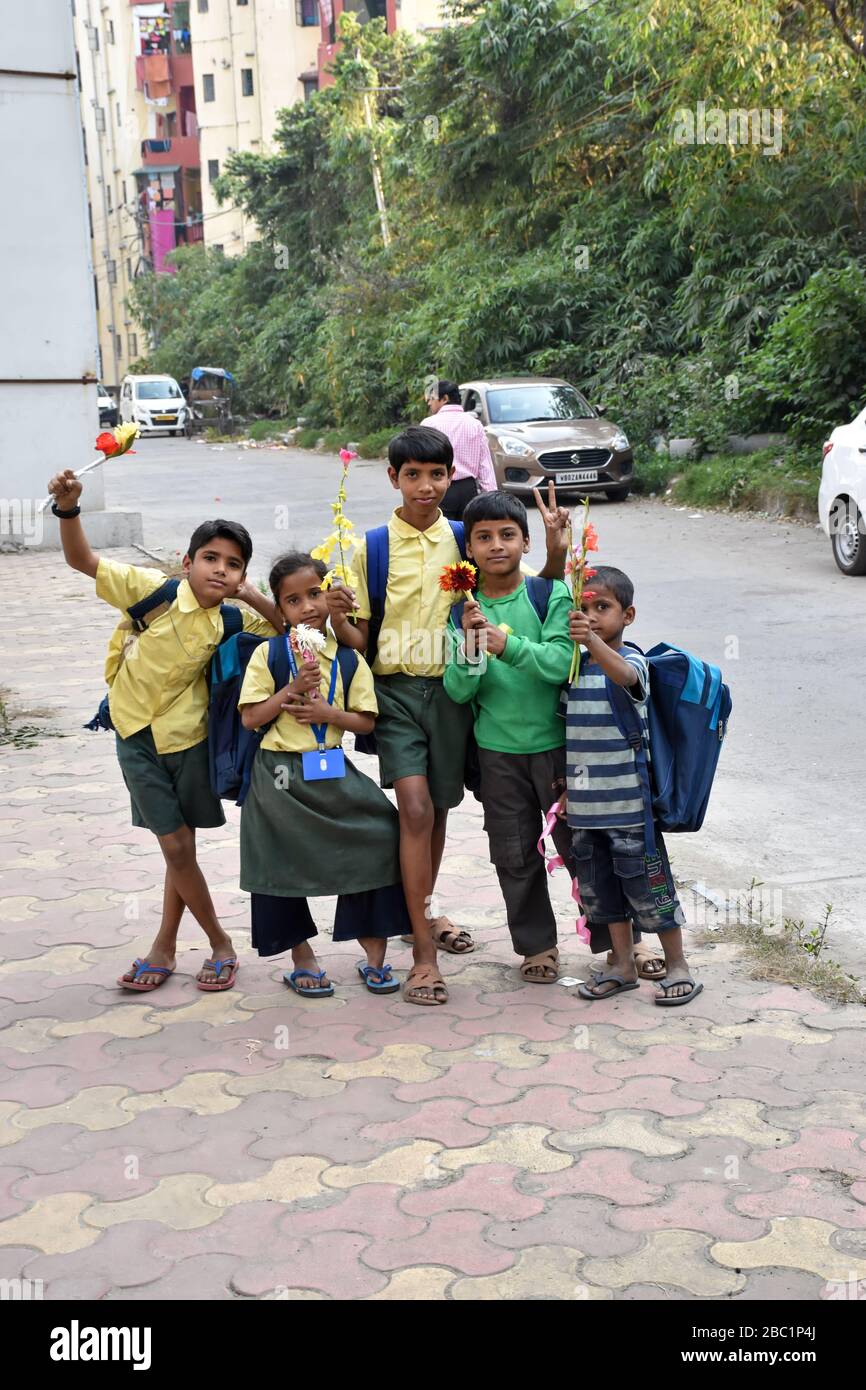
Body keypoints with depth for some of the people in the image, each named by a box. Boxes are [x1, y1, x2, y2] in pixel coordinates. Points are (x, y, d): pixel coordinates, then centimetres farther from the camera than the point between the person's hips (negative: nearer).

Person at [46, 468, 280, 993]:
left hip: (189, 737, 2)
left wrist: (256, 598, -20)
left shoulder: (233, 621, -12)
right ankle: (220, 944, 21)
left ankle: (165, 948, 30)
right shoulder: (155, 589, -17)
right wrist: (68, 508, -30)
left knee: (180, 846, 11)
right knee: (176, 847, 3)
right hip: (138, 736, -1)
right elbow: (84, 561, -14)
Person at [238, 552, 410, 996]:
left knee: (375, 841, -3)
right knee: (283, 867, 7)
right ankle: (302, 960, 26)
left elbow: (367, 722, 1)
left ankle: (374, 956, 13)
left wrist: (328, 713, -15)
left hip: (332, 772, 2)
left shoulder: (348, 659, 2)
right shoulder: (268, 654, -3)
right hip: (280, 776, -1)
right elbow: (250, 718, -7)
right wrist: (294, 688, -17)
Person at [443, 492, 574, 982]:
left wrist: (506, 644, -32)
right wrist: (470, 648, -24)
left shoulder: (551, 595, -7)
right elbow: (458, 691, -5)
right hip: (498, 749, 3)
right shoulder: (463, 608, 0)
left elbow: (562, 663, -19)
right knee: (515, 854, 10)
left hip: (556, 742, -2)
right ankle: (537, 944, 27)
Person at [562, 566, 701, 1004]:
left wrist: (592, 640, -53)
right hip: (584, 804, 6)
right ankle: (622, 965, 27)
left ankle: (677, 967, 17)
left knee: (645, 883, 1)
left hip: (628, 801, -6)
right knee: (600, 886, 13)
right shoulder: (573, 667, 8)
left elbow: (623, 674, -36)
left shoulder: (632, 660, -10)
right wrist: (565, 783, 16)